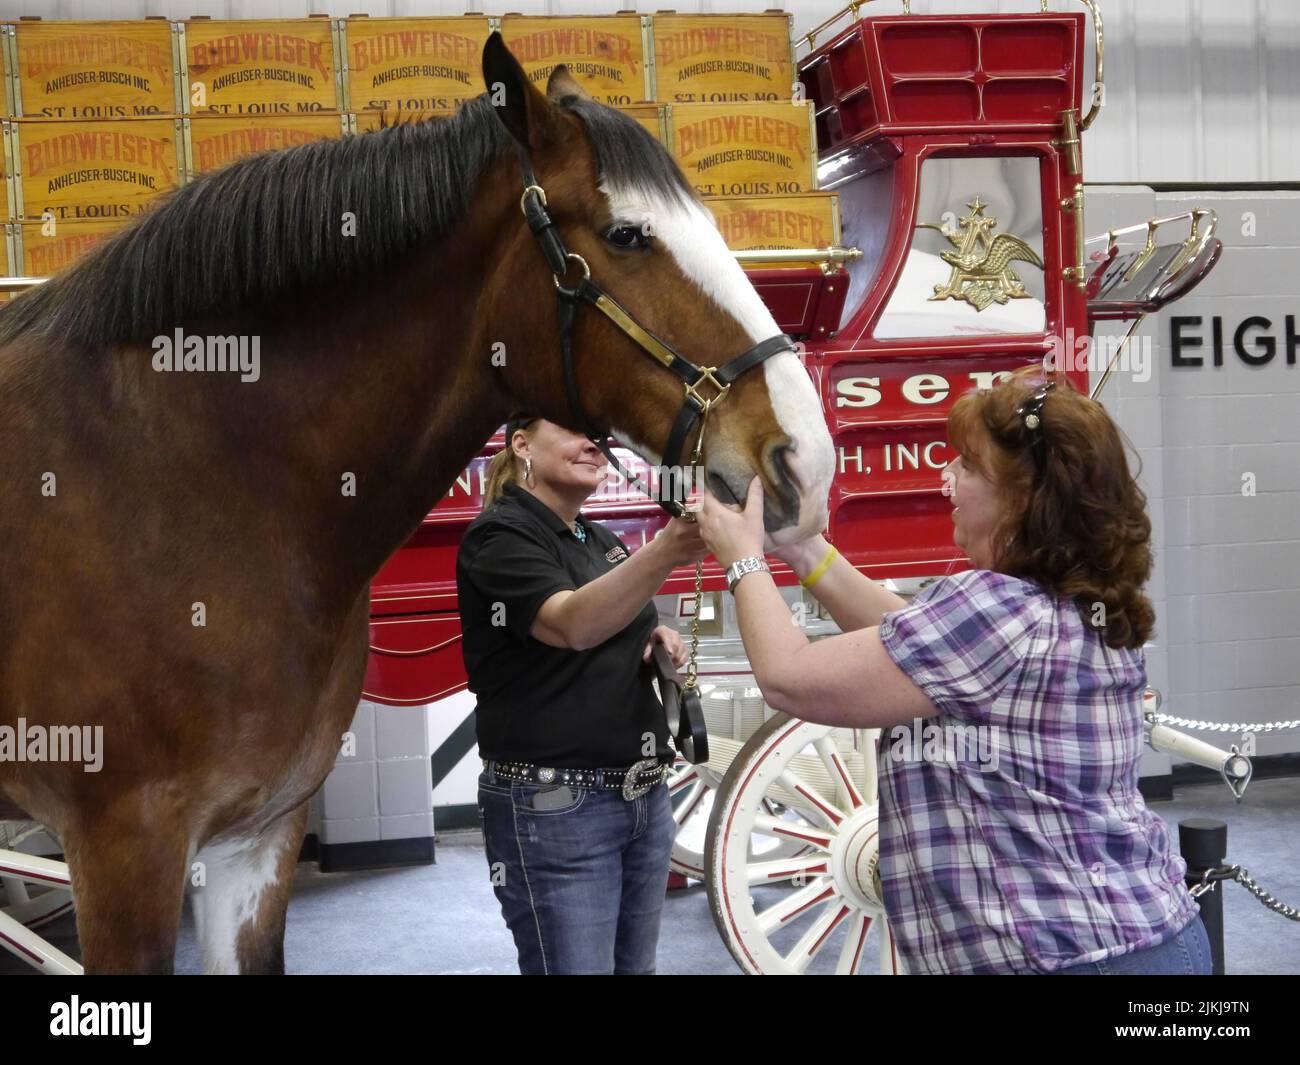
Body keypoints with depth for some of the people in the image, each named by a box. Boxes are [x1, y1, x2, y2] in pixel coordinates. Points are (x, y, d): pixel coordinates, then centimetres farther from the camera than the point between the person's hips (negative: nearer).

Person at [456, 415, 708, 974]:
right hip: (554, 808, -8)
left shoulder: (603, 540, 14)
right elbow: (573, 624, -29)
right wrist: (665, 551, -45)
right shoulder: (501, 534, -11)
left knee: (636, 965, 13)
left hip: (643, 796, 8)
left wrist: (659, 639, 3)